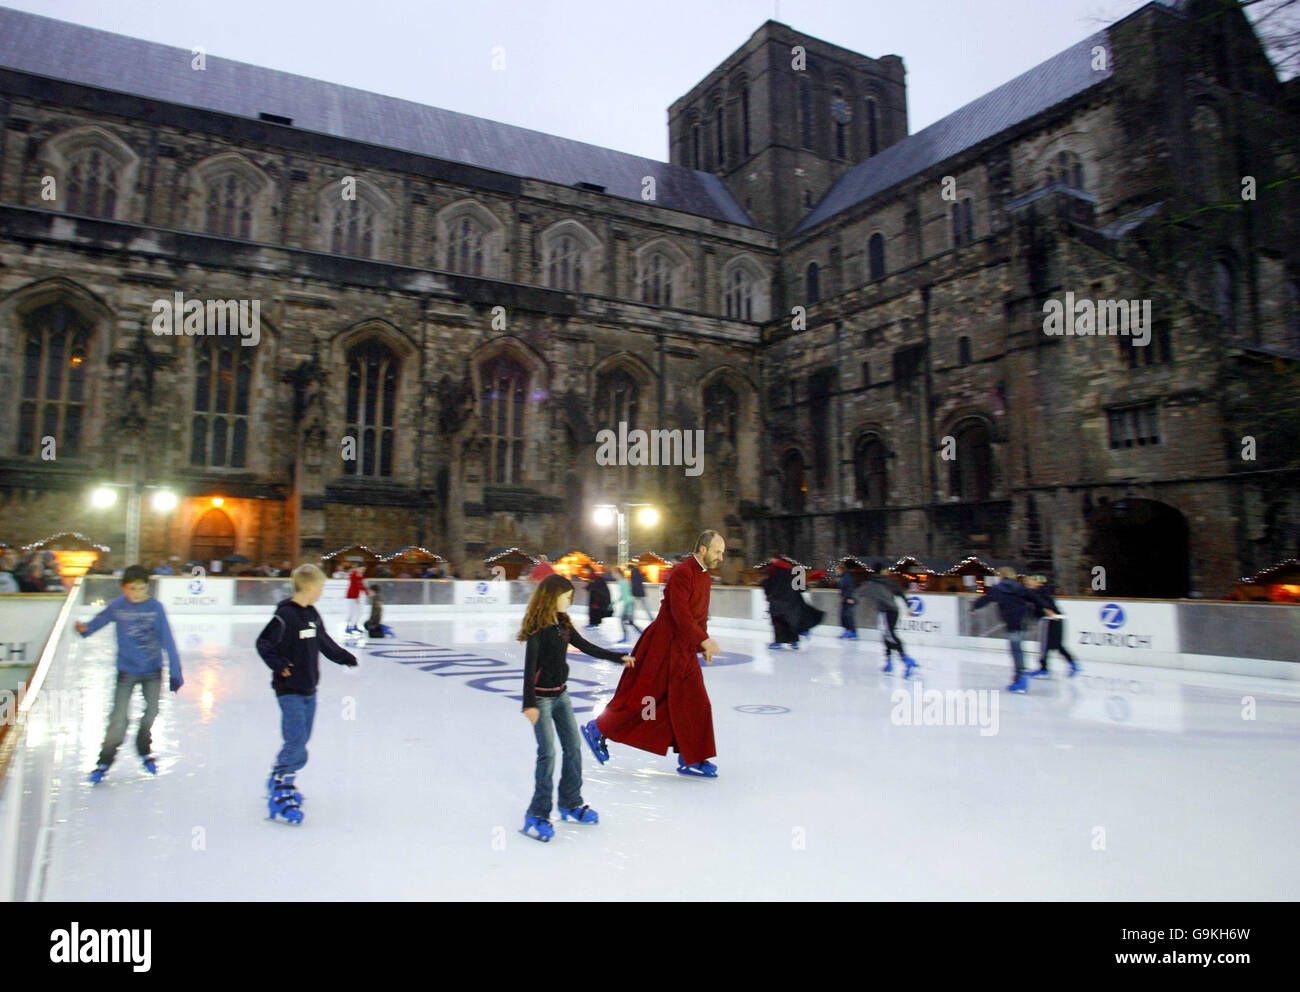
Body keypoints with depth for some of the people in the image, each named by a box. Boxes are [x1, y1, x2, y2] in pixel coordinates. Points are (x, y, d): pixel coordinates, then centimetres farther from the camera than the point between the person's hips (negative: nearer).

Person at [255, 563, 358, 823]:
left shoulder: (312, 614, 10)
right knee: (296, 742, -12)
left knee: (301, 741, 13)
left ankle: (281, 781, 29)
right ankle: (279, 793, -3)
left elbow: (324, 642, 23)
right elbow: (263, 643, -16)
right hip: (289, 689, -8)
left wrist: (344, 656, 31)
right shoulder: (285, 615, -15)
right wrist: (279, 665, -26)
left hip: (309, 689, 8)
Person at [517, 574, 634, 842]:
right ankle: (537, 814, 5)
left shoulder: (563, 624, 4)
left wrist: (620, 657, 11)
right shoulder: (537, 628, -18)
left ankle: (571, 804, 26)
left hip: (561, 694, 8)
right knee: (547, 752, -7)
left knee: (573, 746, 12)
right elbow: (529, 667, -21)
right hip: (541, 697, -8)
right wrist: (529, 704, -26)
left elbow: (587, 647, 12)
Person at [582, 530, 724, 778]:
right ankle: (597, 730, 18)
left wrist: (704, 645, 13)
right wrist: (704, 640, -23)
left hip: (684, 650, 9)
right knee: (640, 695, 0)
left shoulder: (704, 577, 12)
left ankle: (690, 759, 15)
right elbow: (680, 614, -24)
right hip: (662, 645, -9)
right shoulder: (682, 573, -17)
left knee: (693, 702, 7)